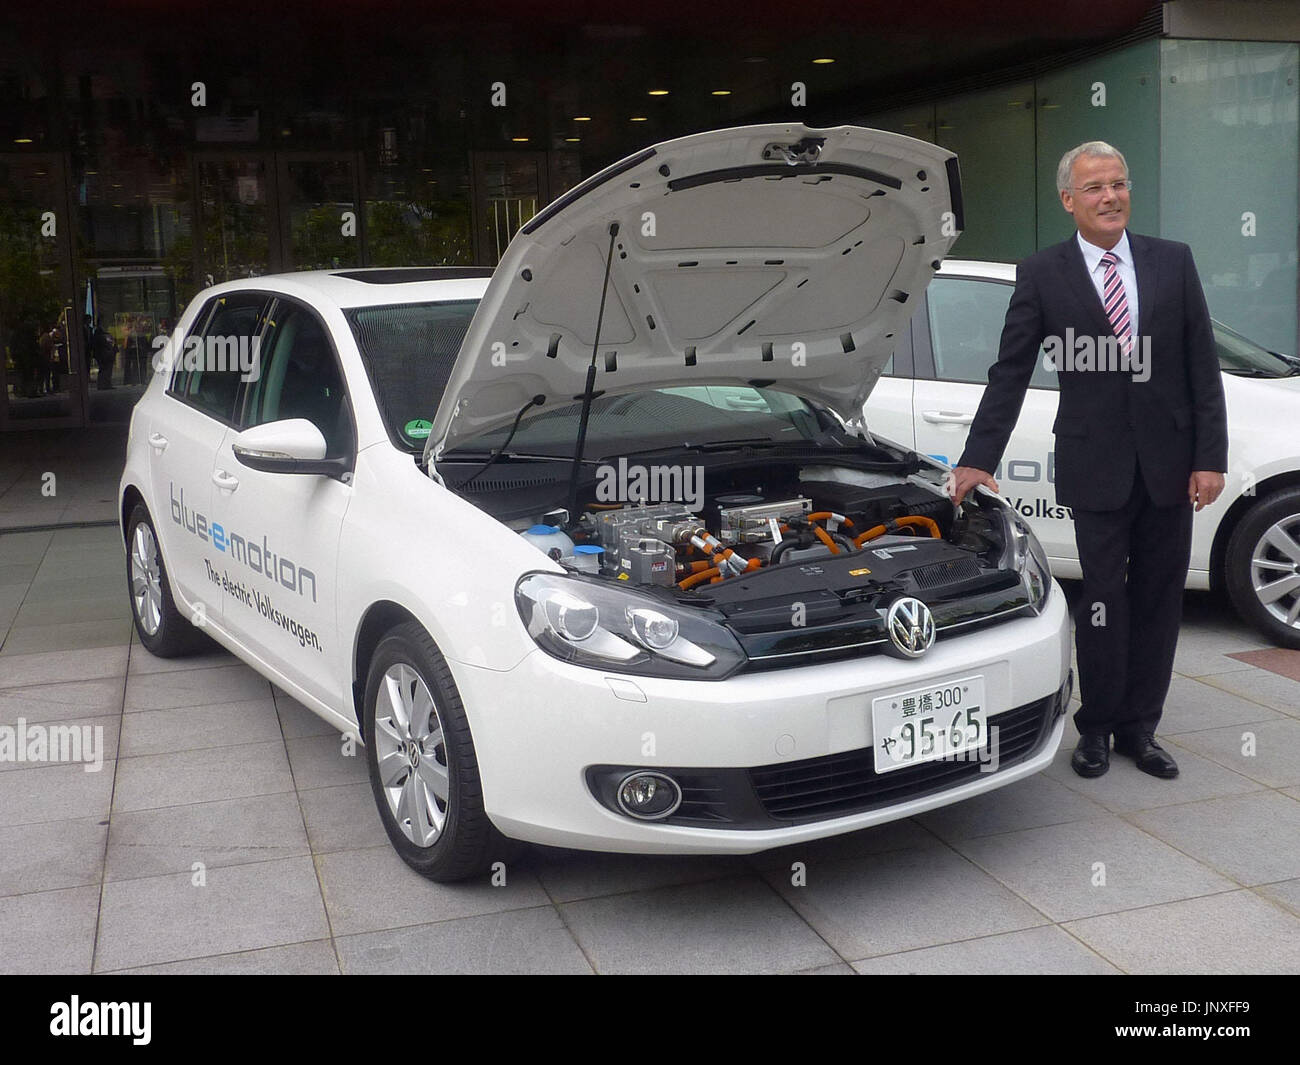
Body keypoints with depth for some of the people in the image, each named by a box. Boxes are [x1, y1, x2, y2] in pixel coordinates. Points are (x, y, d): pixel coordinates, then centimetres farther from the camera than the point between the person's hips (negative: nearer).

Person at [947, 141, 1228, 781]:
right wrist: (979, 459, -6)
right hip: (1096, 468, -3)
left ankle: (1139, 728, 21)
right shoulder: (1042, 275, -1)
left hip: (1168, 463, 3)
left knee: (1158, 601, 9)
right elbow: (1010, 373, 0)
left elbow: (1203, 366, 4)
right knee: (1103, 602, 3)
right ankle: (1097, 729, 17)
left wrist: (1210, 458, -2)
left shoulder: (1173, 263, 5)